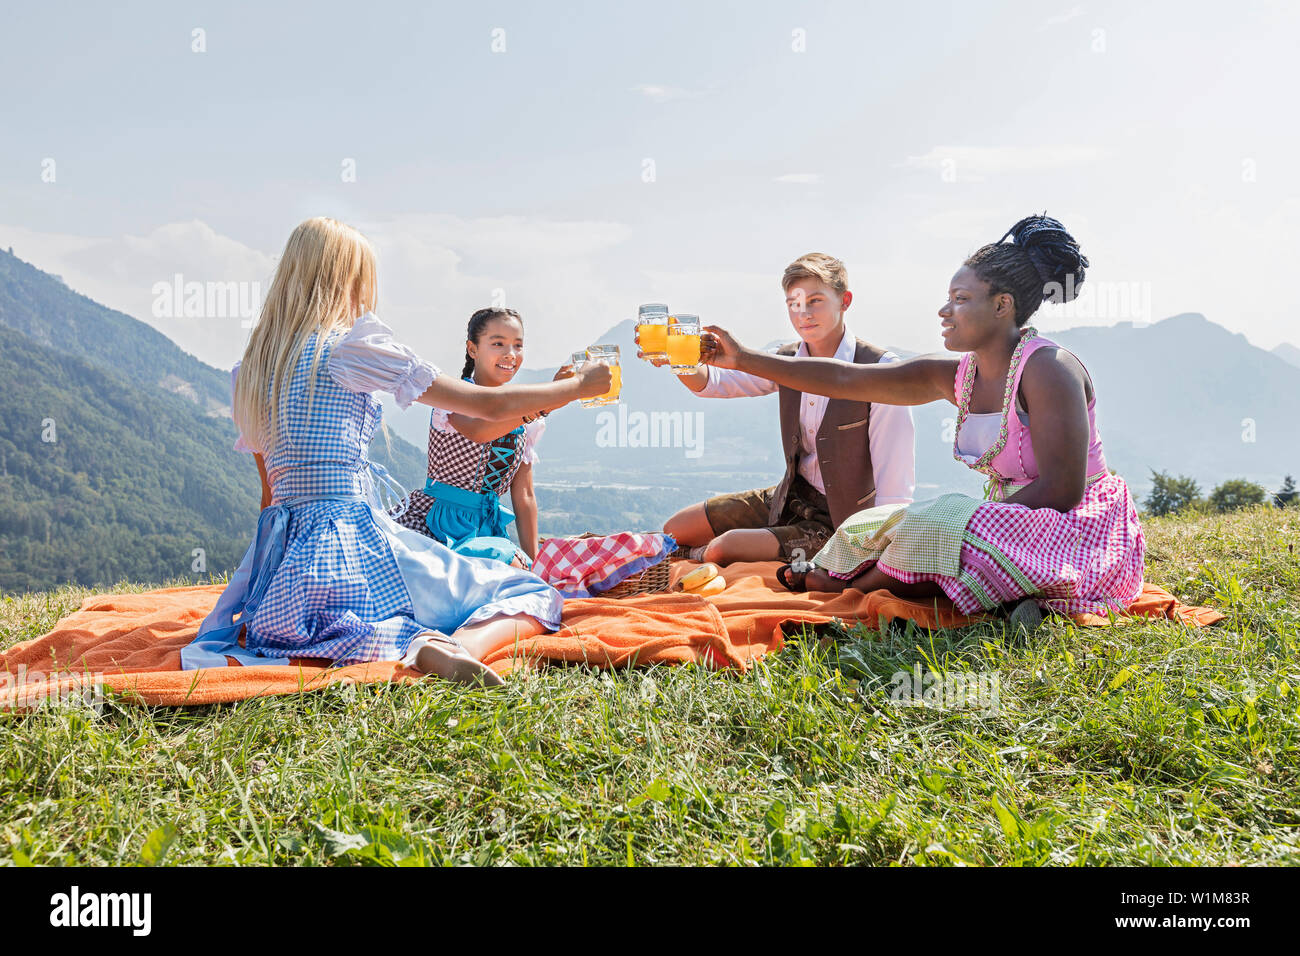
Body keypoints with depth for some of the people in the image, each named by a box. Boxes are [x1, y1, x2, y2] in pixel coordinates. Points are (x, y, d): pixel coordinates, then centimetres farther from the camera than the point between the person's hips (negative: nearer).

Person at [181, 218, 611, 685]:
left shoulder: (250, 369, 14)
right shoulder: (350, 346, -6)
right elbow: (490, 405, -3)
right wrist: (580, 384, 10)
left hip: (282, 567, 6)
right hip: (355, 548, -6)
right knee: (533, 594, 5)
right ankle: (459, 646, -30)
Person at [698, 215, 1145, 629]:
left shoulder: (1048, 368, -19)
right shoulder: (956, 375, 3)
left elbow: (1062, 489, -23)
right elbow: (844, 379, 2)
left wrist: (972, 519, -19)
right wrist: (744, 359, -1)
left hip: (1078, 529, -8)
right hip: (1005, 521, 8)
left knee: (932, 530, -22)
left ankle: (848, 587, 2)